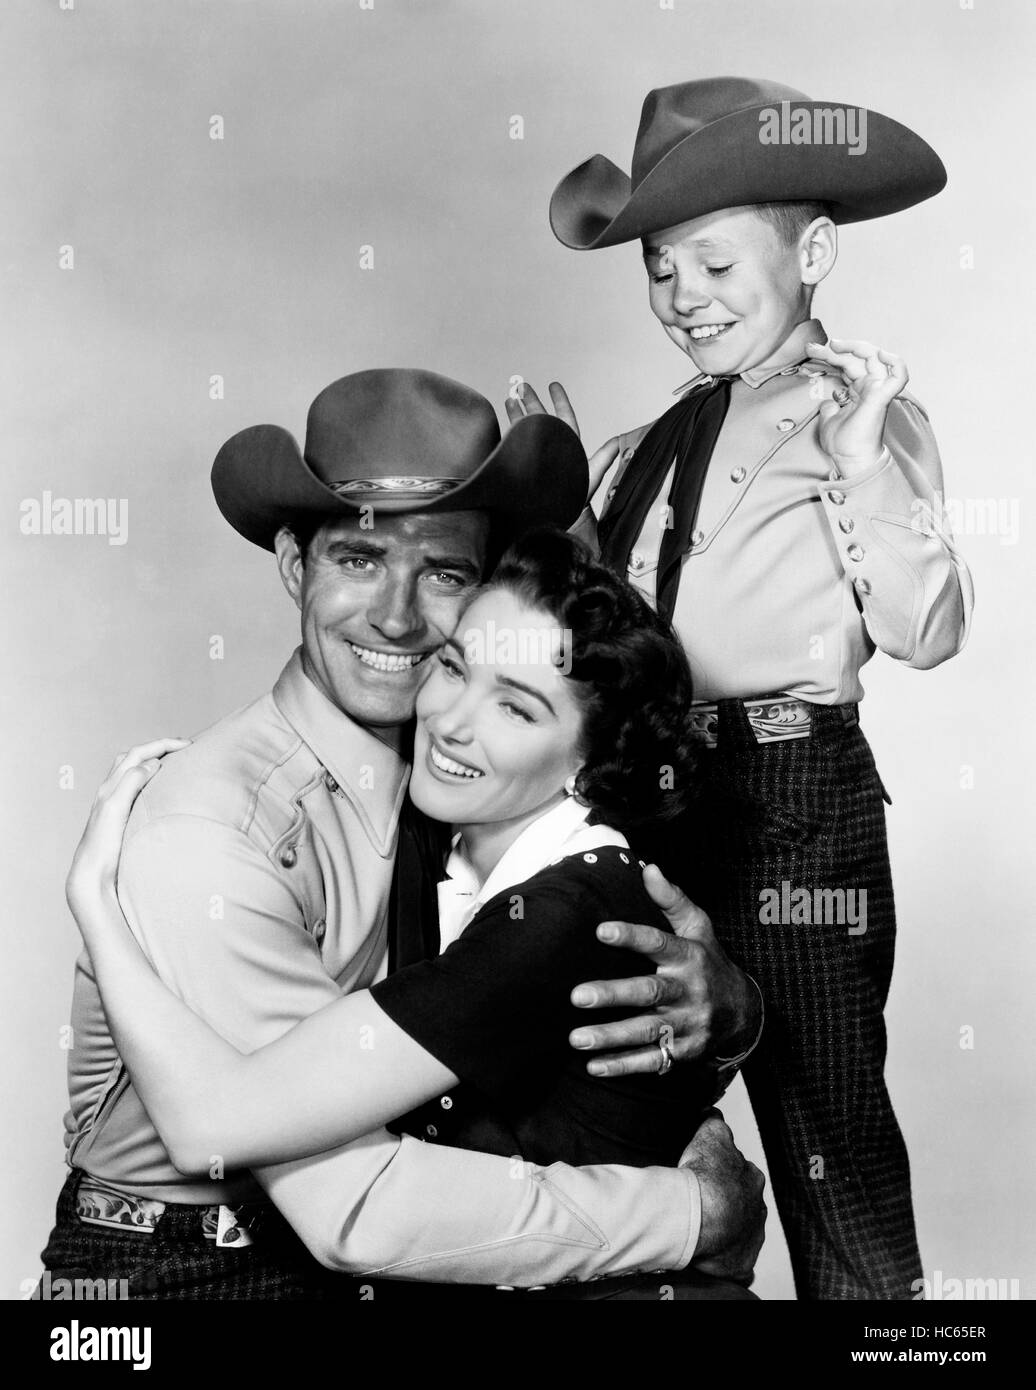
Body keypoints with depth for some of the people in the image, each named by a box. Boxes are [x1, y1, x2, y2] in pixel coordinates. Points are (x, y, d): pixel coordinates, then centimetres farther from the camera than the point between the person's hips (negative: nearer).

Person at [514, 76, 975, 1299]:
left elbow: (927, 633, -10)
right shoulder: (649, 447, 13)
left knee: (828, 1142, 5)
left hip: (791, 801, -5)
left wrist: (862, 463, -17)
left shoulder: (865, 419, -1)